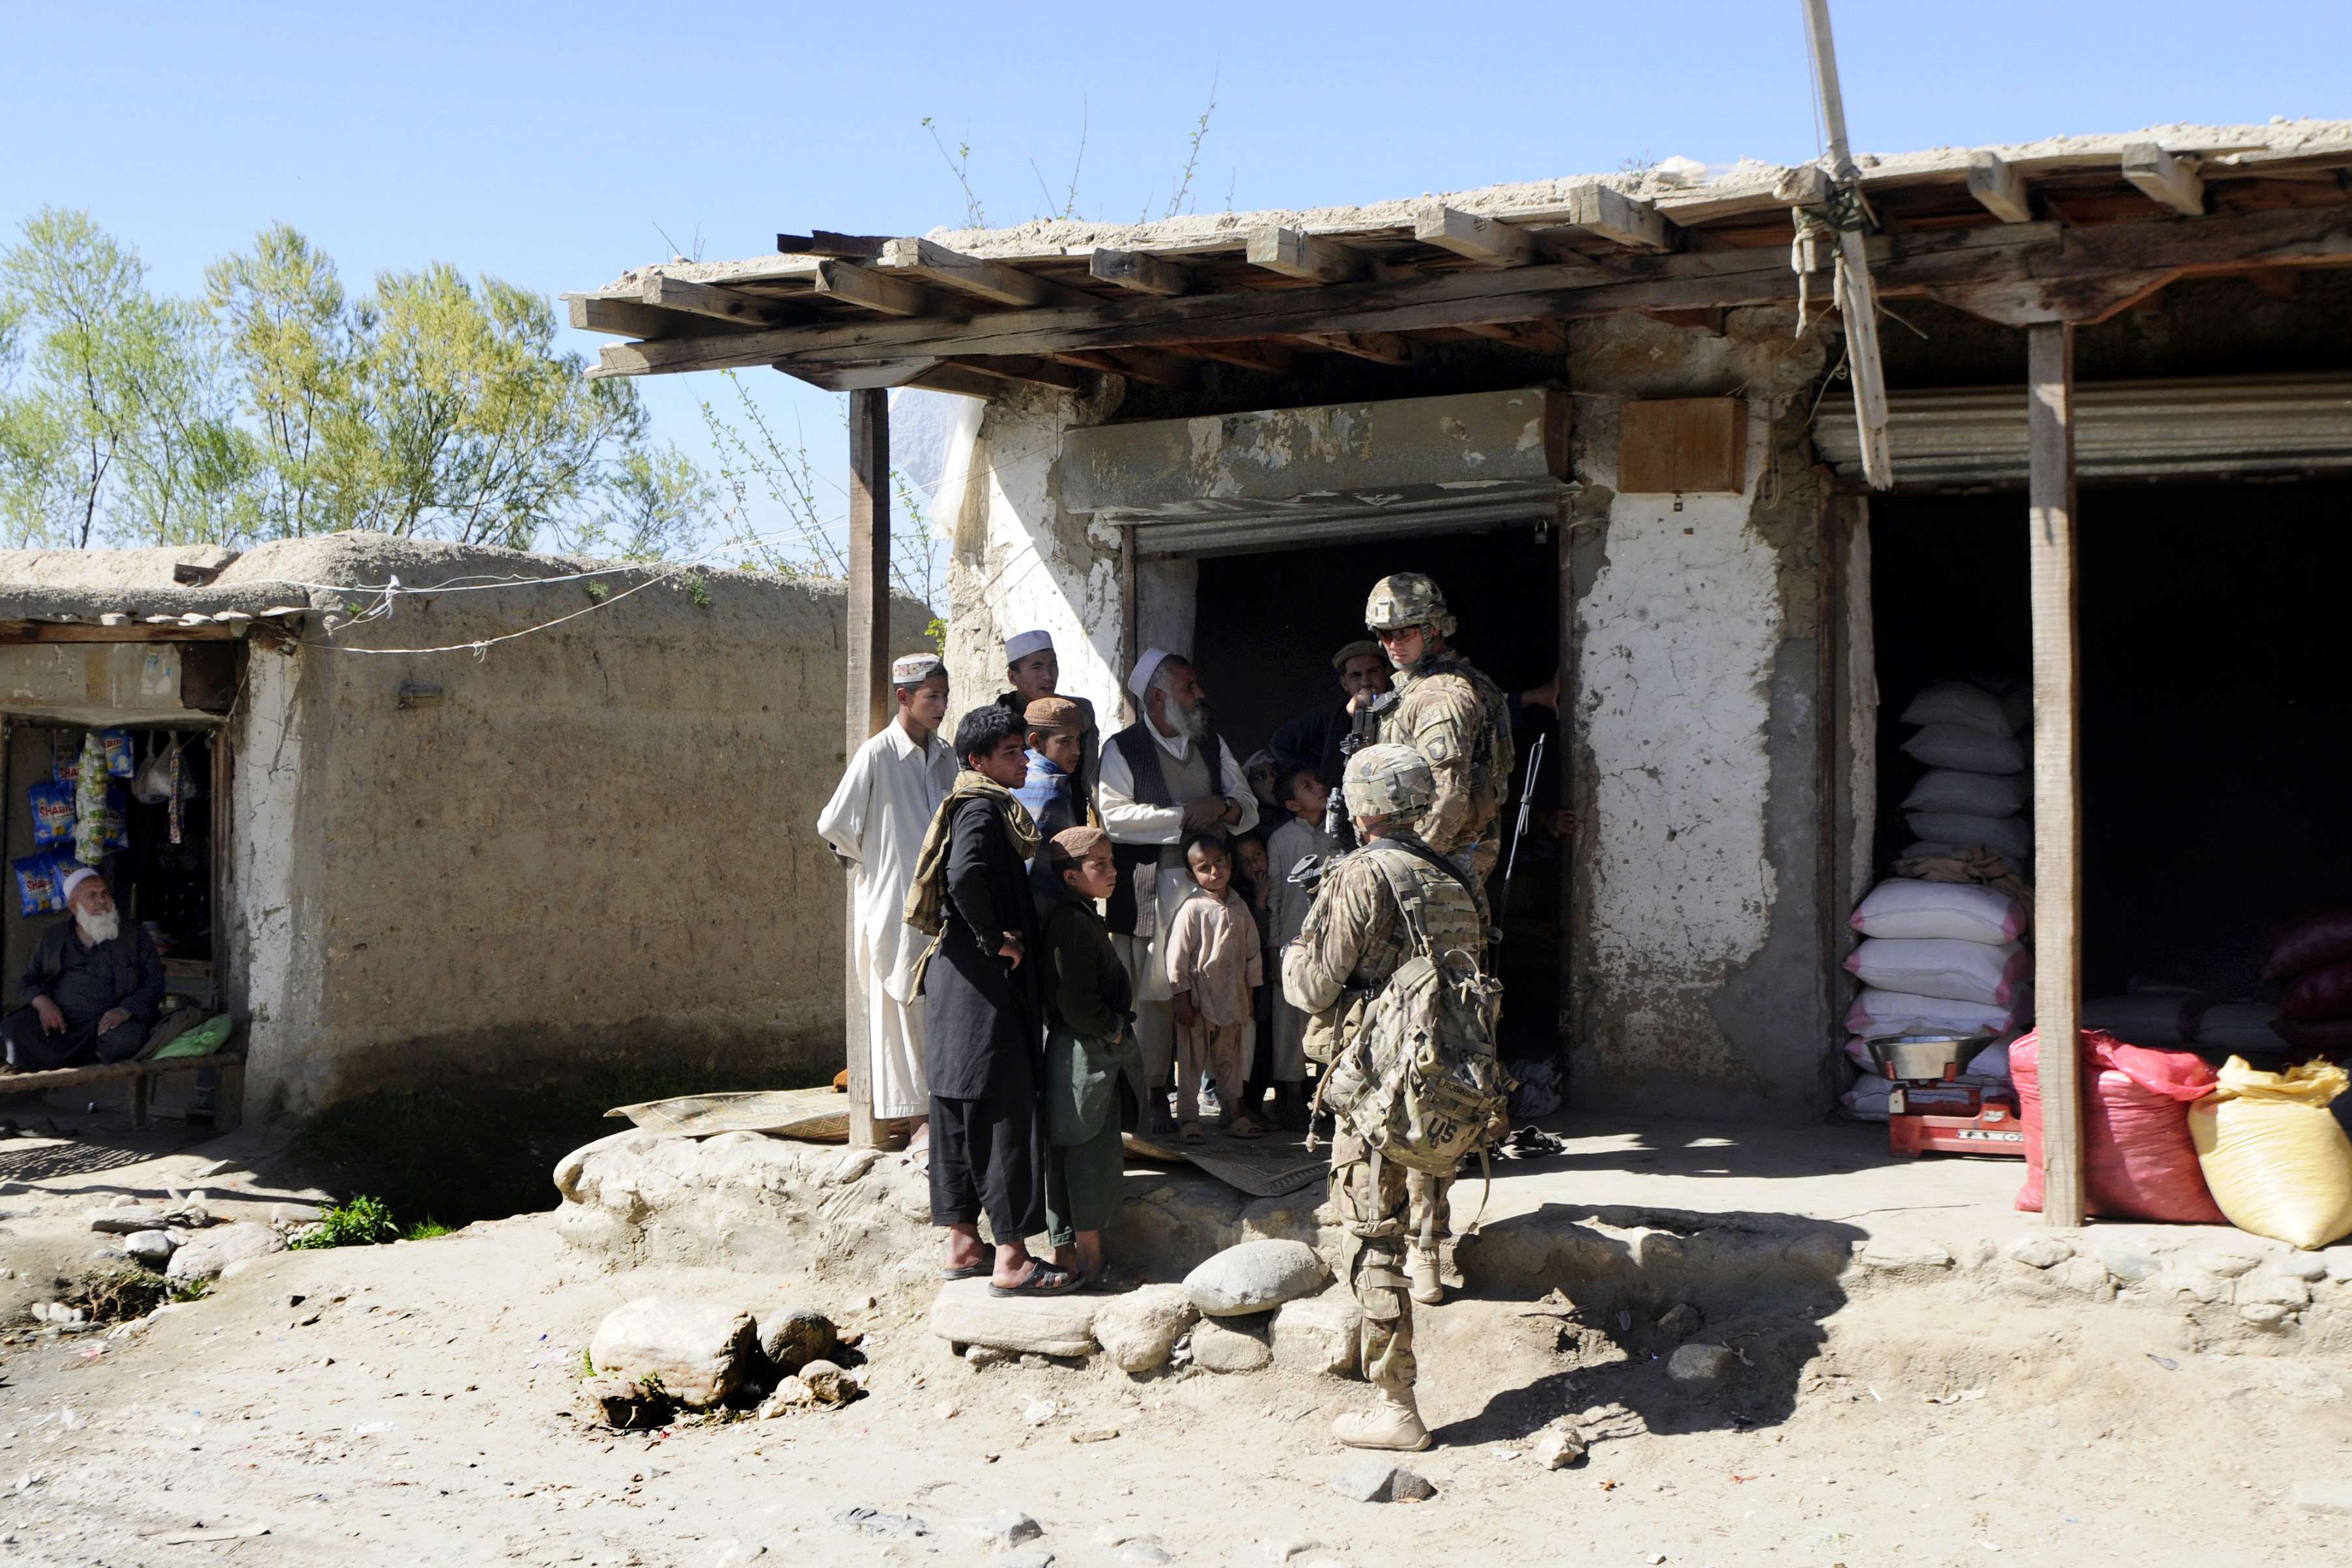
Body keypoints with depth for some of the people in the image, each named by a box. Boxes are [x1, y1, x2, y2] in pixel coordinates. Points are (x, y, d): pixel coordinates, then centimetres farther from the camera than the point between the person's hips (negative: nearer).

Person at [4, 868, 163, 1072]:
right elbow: (28, 980, 16)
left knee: (123, 1039, -37)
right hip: (58, 1022, 2)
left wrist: (126, 1011, -14)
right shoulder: (52, 938, 19)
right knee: (14, 1029, -27)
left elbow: (154, 983, 5)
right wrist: (43, 1003, -7)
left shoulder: (135, 937, 12)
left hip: (106, 1023, -2)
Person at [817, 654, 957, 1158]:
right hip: (894, 904, -6)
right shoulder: (877, 755, -11)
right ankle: (918, 1122, 3)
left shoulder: (944, 756, 9)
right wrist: (870, 860, 4)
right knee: (902, 1010, -1)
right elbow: (834, 824, -9)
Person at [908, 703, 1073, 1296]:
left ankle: (963, 1245, 19)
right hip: (984, 981, -10)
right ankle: (1011, 1259, -6)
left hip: (958, 977, 10)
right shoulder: (982, 809, -14)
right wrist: (996, 940, -20)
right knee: (1008, 1113, -8)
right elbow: (965, 877, -32)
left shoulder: (977, 806, 17)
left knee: (961, 1110, 12)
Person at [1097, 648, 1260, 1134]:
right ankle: (1155, 1096, 2)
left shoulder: (1212, 743, 19)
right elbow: (1114, 816, -14)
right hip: (1150, 890, -4)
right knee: (1155, 993, -6)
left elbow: (1248, 806, 18)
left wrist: (1224, 809, -6)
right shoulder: (1123, 749, 0)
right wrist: (1185, 816, -13)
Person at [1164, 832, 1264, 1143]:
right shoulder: (1192, 909, -13)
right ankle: (1188, 1120, 8)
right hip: (1198, 1000, -5)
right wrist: (1182, 998, -13)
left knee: (1231, 1059, 16)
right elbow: (1177, 956, -12)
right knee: (1192, 1060, 2)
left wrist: (1249, 994, 14)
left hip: (1232, 998, 5)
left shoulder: (1239, 907, 6)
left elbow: (1251, 951, 14)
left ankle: (1238, 1115, 25)